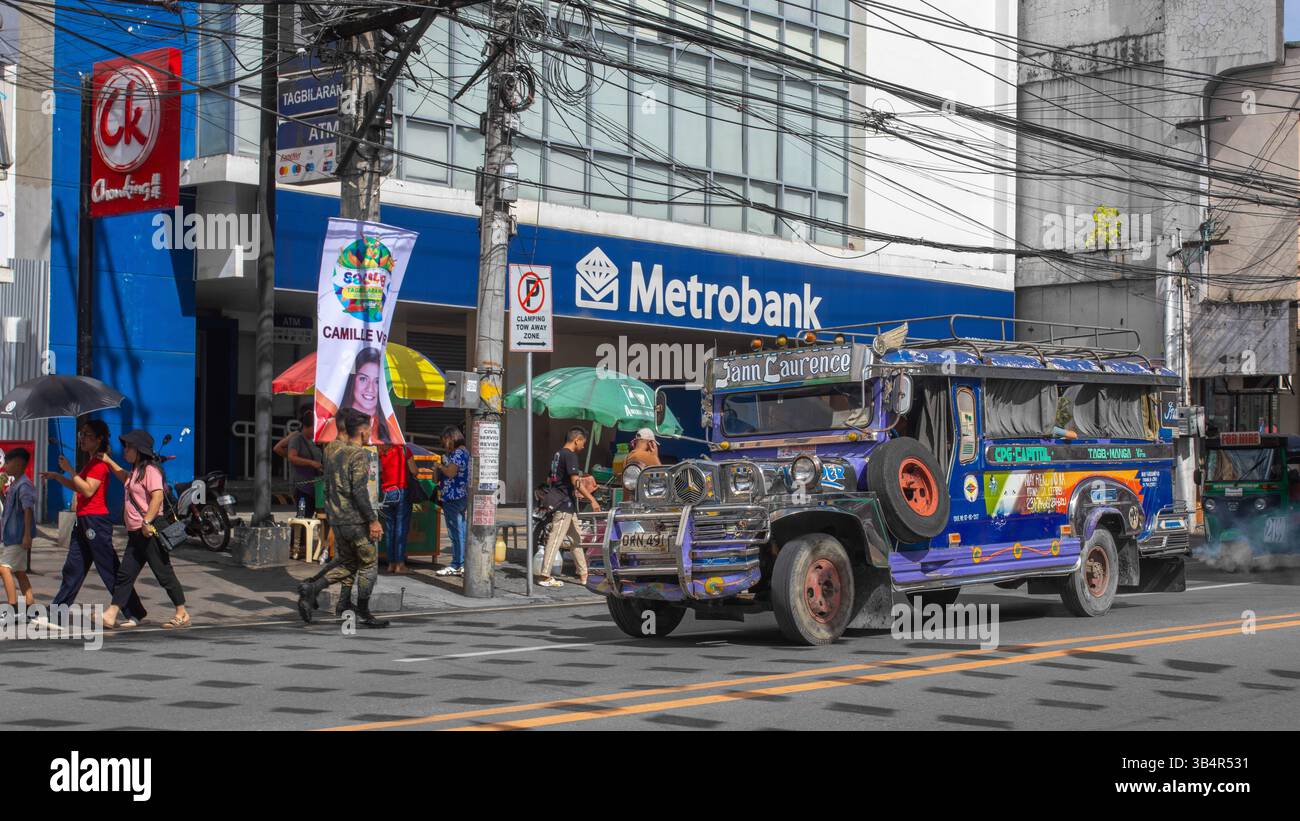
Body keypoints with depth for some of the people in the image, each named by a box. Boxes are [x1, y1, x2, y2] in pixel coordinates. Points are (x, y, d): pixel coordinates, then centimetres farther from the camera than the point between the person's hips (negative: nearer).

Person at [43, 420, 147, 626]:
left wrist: (69, 470, -18)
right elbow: (79, 488, 23)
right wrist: (57, 477, 15)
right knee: (73, 568, 12)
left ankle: (135, 613, -3)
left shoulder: (100, 462, -12)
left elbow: (88, 490, -21)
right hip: (83, 520, 10)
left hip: (96, 520, -10)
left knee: (110, 570, -7)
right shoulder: (92, 461, 18)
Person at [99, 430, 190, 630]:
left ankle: (182, 614, 5)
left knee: (164, 574, -3)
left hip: (150, 531, -10)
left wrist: (147, 521, -30)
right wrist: (109, 461, 35)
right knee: (125, 574, 5)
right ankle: (111, 615, 3)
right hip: (136, 533, 10)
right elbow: (125, 478, 42)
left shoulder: (150, 470, -13)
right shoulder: (136, 471, 18)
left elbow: (157, 496, -25)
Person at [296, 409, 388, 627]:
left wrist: (341, 431, 28)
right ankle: (363, 613, 13)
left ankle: (312, 587, -2)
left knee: (347, 563, 19)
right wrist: (373, 520, -18)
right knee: (368, 564, 8)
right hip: (357, 519, -7)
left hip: (336, 519, 7)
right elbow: (359, 490, -21)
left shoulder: (332, 450, 8)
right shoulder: (359, 455, -15)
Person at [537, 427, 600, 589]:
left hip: (557, 502, 10)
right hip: (565, 503, -10)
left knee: (577, 538, 13)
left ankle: (583, 575, 14)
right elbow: (576, 481, -22)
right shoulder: (570, 455, -13)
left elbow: (549, 480, 23)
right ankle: (544, 576, -9)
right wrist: (592, 499, -22)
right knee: (556, 539, -9)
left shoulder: (557, 455, 16)